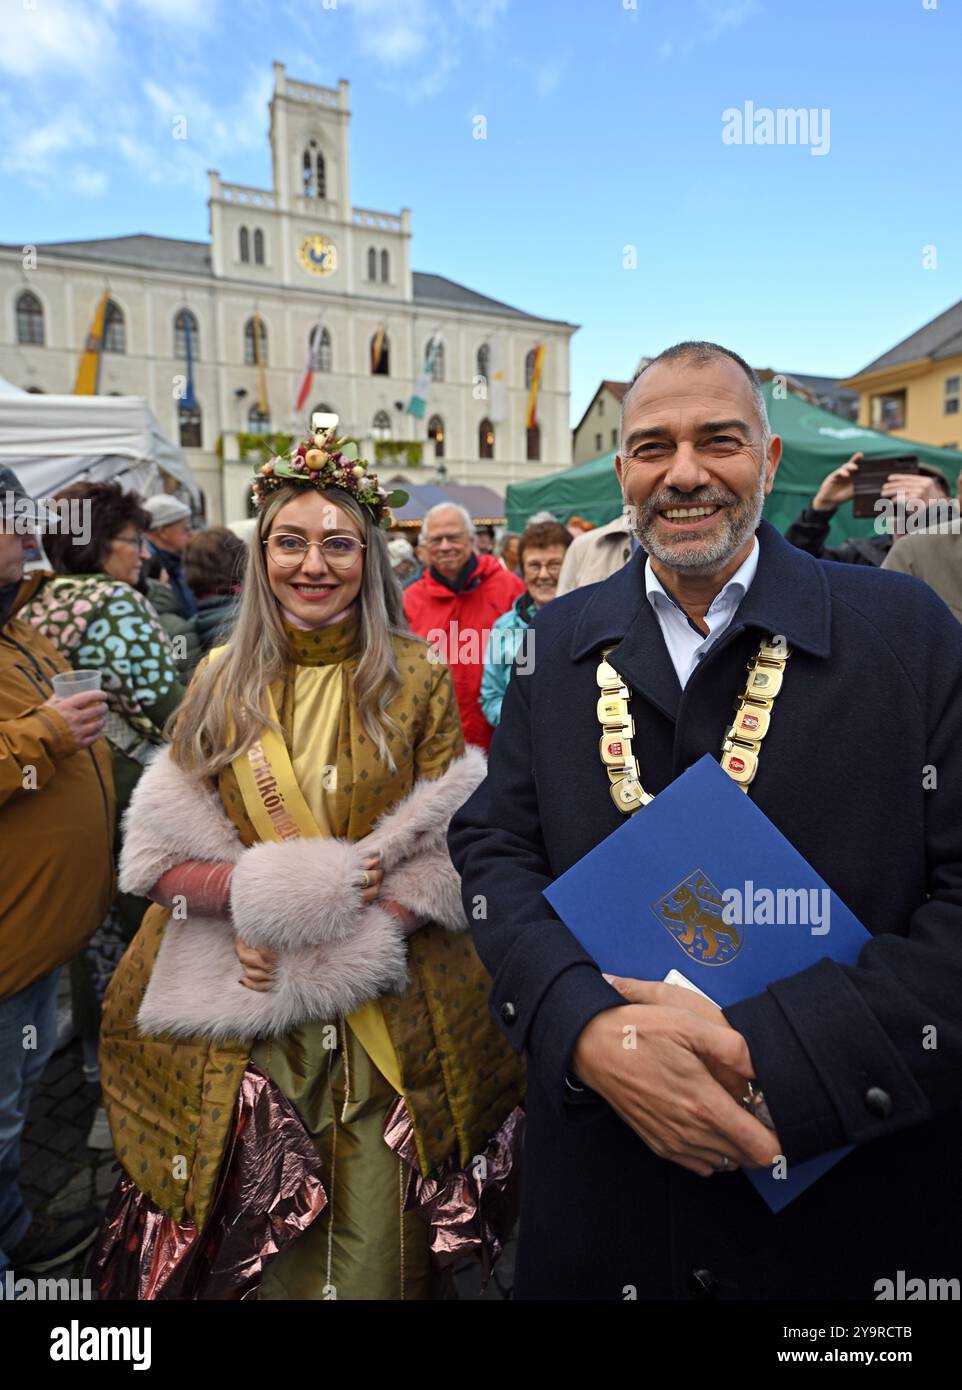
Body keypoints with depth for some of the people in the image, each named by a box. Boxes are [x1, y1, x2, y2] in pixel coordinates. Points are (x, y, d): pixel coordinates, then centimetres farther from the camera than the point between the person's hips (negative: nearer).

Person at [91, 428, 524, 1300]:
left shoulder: (417, 680, -3)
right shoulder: (221, 681, 4)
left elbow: (450, 848, -4)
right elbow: (161, 850, 4)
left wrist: (334, 942, -15)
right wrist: (259, 894, -15)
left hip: (389, 1021, -1)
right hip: (237, 1024, 2)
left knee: (376, 1252, 9)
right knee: (248, 1248, 13)